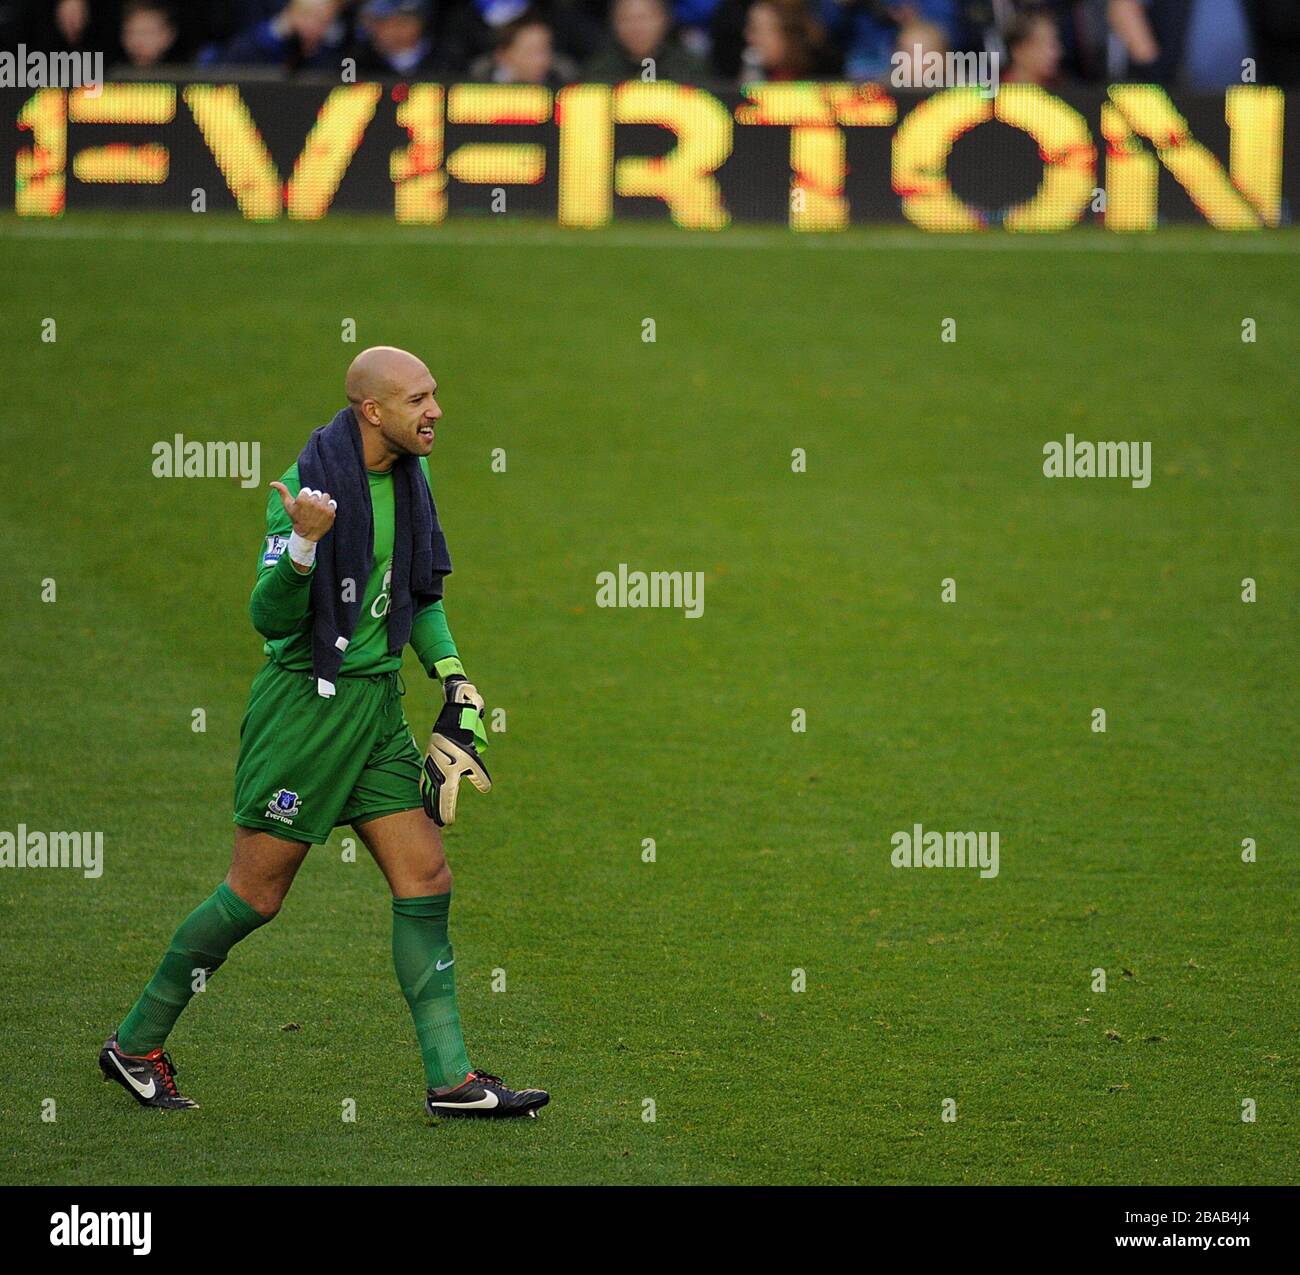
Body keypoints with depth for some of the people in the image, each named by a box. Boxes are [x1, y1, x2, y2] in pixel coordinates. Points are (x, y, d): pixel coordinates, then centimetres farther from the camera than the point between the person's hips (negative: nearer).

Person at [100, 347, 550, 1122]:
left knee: (427, 880, 1)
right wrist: (303, 547, -35)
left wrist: (453, 678, 11)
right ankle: (137, 1044, 14)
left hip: (377, 709, 7)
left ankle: (451, 1079, 4)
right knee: (256, 894, -1)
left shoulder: (410, 478, 7)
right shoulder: (310, 484, -17)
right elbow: (271, 618, -18)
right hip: (306, 703, -7)